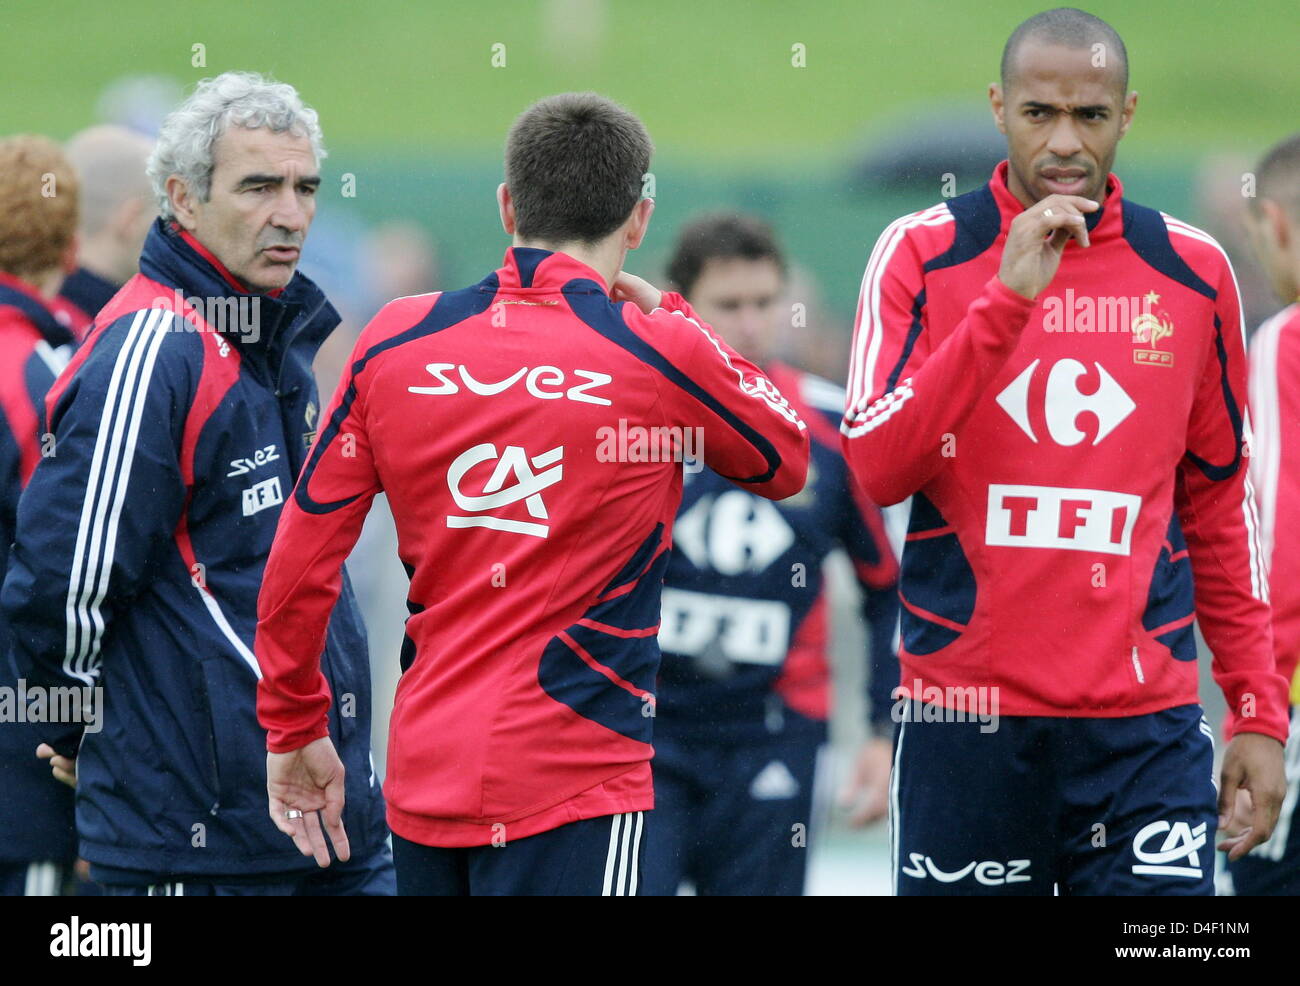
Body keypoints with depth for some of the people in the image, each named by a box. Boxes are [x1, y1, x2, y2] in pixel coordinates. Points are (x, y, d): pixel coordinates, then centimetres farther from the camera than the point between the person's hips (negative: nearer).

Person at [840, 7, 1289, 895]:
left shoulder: (1194, 273, 7)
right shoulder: (924, 253, 1)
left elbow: (1220, 505, 14)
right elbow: (875, 470, -11)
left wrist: (1260, 711, 8)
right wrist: (1006, 298, -17)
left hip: (1145, 722, 1)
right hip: (966, 715, -1)